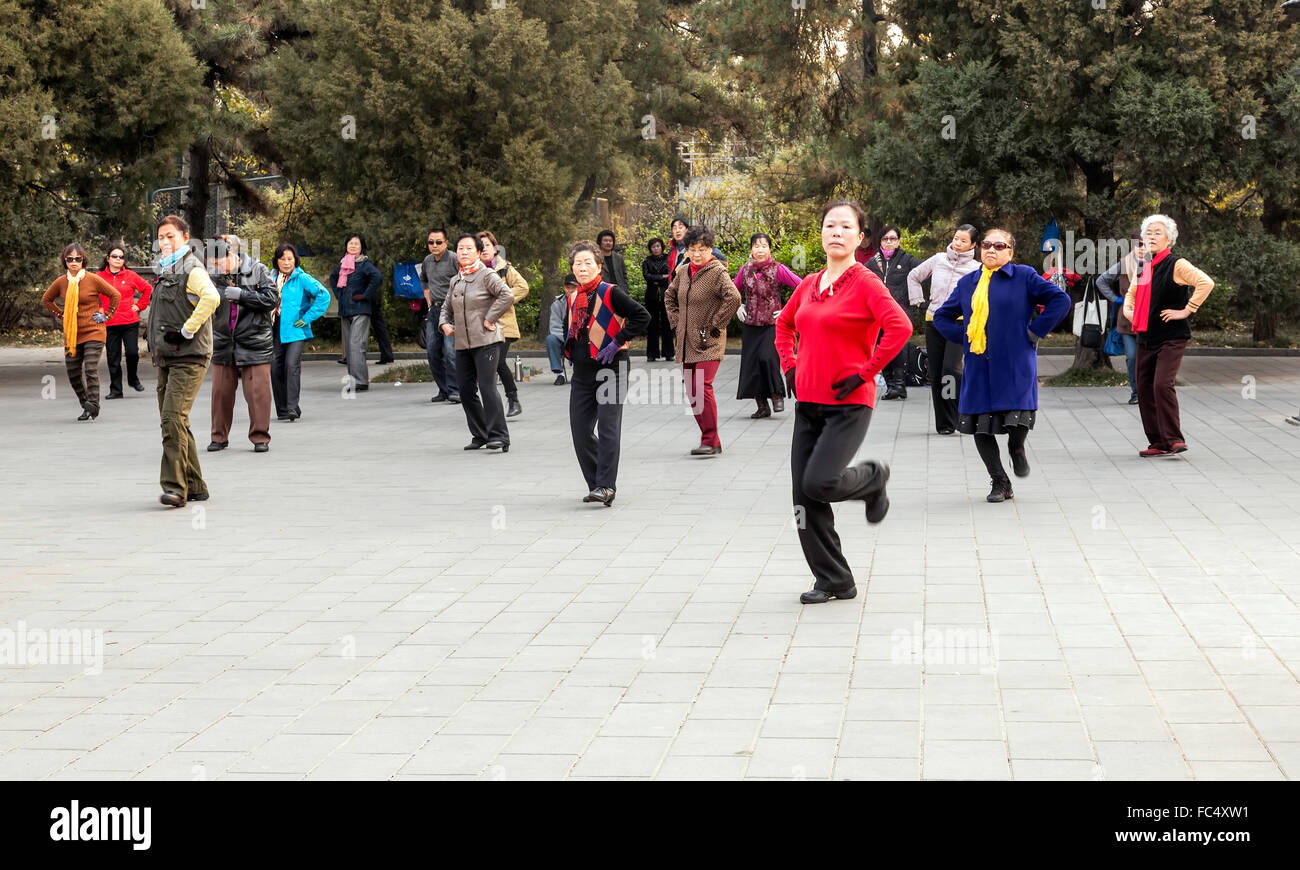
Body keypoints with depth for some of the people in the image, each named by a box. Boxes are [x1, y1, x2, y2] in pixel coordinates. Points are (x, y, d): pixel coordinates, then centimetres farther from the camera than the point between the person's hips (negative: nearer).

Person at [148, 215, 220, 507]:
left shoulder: (191, 269, -10)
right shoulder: (166, 271, 19)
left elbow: (211, 298, -31)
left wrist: (188, 330, -26)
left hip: (188, 358, -10)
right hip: (167, 359, 10)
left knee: (173, 418, -18)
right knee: (172, 421, 10)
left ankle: (174, 487, -19)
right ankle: (194, 487, 17)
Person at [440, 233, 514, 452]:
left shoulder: (486, 275, -4)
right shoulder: (455, 281, 17)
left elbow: (507, 296, -18)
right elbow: (447, 307, 29)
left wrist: (490, 318, -17)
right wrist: (444, 323, 10)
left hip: (486, 341, -7)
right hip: (462, 344, 7)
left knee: (487, 387, -14)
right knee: (466, 391, 6)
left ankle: (498, 436, -10)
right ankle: (480, 435, 17)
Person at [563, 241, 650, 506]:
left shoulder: (611, 293, -8)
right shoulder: (572, 300, 12)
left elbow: (642, 316, -14)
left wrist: (618, 341, -16)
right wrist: (570, 352, 15)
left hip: (611, 370, -7)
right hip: (582, 373, 7)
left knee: (608, 428, -11)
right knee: (580, 430, 5)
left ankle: (606, 486, -13)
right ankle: (596, 484, 16)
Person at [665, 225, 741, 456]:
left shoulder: (717, 272, -9)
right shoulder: (683, 273, 12)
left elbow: (733, 297, -23)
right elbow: (669, 296, 28)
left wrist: (716, 324, -17)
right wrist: (676, 322, 16)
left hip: (709, 342, -7)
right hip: (686, 342, 8)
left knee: (702, 388, -17)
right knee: (691, 391, 7)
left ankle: (710, 441, -12)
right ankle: (710, 438, 17)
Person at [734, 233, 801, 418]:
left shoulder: (778, 269, -8)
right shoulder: (745, 270, 6)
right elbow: (734, 291, 25)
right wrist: (738, 307, 10)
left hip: (772, 324, -5)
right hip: (751, 325, 5)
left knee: (767, 357, -22)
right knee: (751, 362, 1)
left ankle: (777, 395, 0)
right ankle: (762, 407, 11)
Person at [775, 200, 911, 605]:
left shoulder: (865, 283, -9)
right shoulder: (809, 284, 10)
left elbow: (900, 327, -23)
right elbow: (784, 325, 28)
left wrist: (865, 372, -20)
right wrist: (790, 367, 14)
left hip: (849, 404, -7)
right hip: (808, 402, 7)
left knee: (820, 483, -20)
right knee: (804, 496, 3)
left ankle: (873, 479, 14)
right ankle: (833, 580, 15)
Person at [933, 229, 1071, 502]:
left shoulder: (1024, 277, 2)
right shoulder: (967, 283, 13)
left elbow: (1060, 299, -2)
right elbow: (942, 316, 23)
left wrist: (1035, 331, -5)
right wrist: (964, 336, 6)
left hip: (1015, 367, -4)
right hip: (978, 367, 4)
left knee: (1019, 421, -15)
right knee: (980, 428, 2)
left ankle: (1016, 448, 22)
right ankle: (999, 482, 18)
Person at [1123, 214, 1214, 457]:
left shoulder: (1176, 265, -9)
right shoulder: (1144, 267, 13)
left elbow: (1206, 283, -22)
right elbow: (1132, 292, 32)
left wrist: (1186, 310, -20)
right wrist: (1128, 309, 13)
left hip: (1171, 338, -8)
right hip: (1146, 337, 8)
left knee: (1162, 384, -20)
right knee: (1144, 389, 5)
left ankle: (1174, 439, -14)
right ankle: (1158, 443, 12)